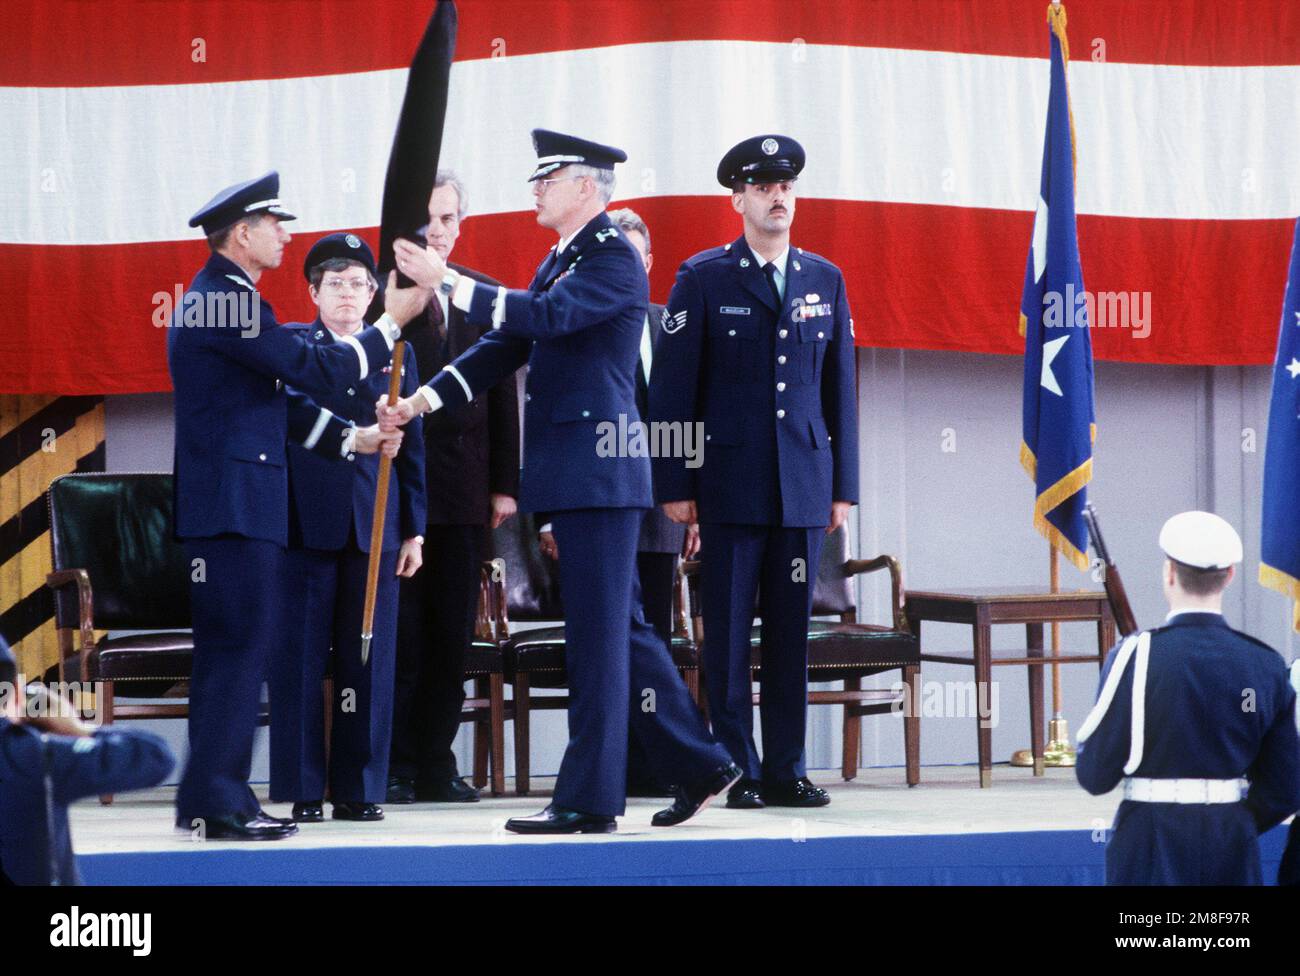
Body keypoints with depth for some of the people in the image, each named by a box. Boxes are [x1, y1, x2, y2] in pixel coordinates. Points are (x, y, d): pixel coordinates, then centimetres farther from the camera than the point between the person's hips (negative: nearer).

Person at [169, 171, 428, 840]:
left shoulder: (214, 298, 18)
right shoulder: (230, 299, -15)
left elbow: (277, 398, 20)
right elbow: (315, 371, -17)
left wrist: (348, 438, 13)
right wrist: (390, 325, -7)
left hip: (227, 502, 11)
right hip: (233, 504, -11)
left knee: (231, 650, 12)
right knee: (241, 646, -10)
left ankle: (214, 797, 16)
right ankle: (215, 801, -9)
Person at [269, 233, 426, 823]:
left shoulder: (396, 353, 14)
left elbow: (411, 447, 13)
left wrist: (413, 529, 9)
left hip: (374, 524, 3)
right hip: (307, 523, -2)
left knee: (367, 660, 3)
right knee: (301, 658, -2)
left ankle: (360, 787, 9)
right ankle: (304, 789, 3)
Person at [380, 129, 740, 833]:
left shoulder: (614, 258, -10)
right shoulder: (561, 260, 19)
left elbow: (544, 317, -25)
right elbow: (508, 346, 18)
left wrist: (446, 280, -25)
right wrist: (422, 400, 8)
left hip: (597, 468, -10)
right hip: (574, 475, 10)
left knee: (597, 634, -6)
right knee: (621, 628, 14)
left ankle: (589, 800, -4)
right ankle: (697, 766, 21)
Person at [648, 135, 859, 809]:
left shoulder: (825, 281, 12)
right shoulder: (703, 279, 1)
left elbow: (839, 389, 14)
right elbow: (672, 389, -1)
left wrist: (844, 486, 9)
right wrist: (675, 485, -6)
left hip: (804, 487, 3)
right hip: (730, 484, -3)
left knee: (791, 632, 5)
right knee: (727, 633, -1)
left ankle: (786, 770, 10)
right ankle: (737, 770, 4)